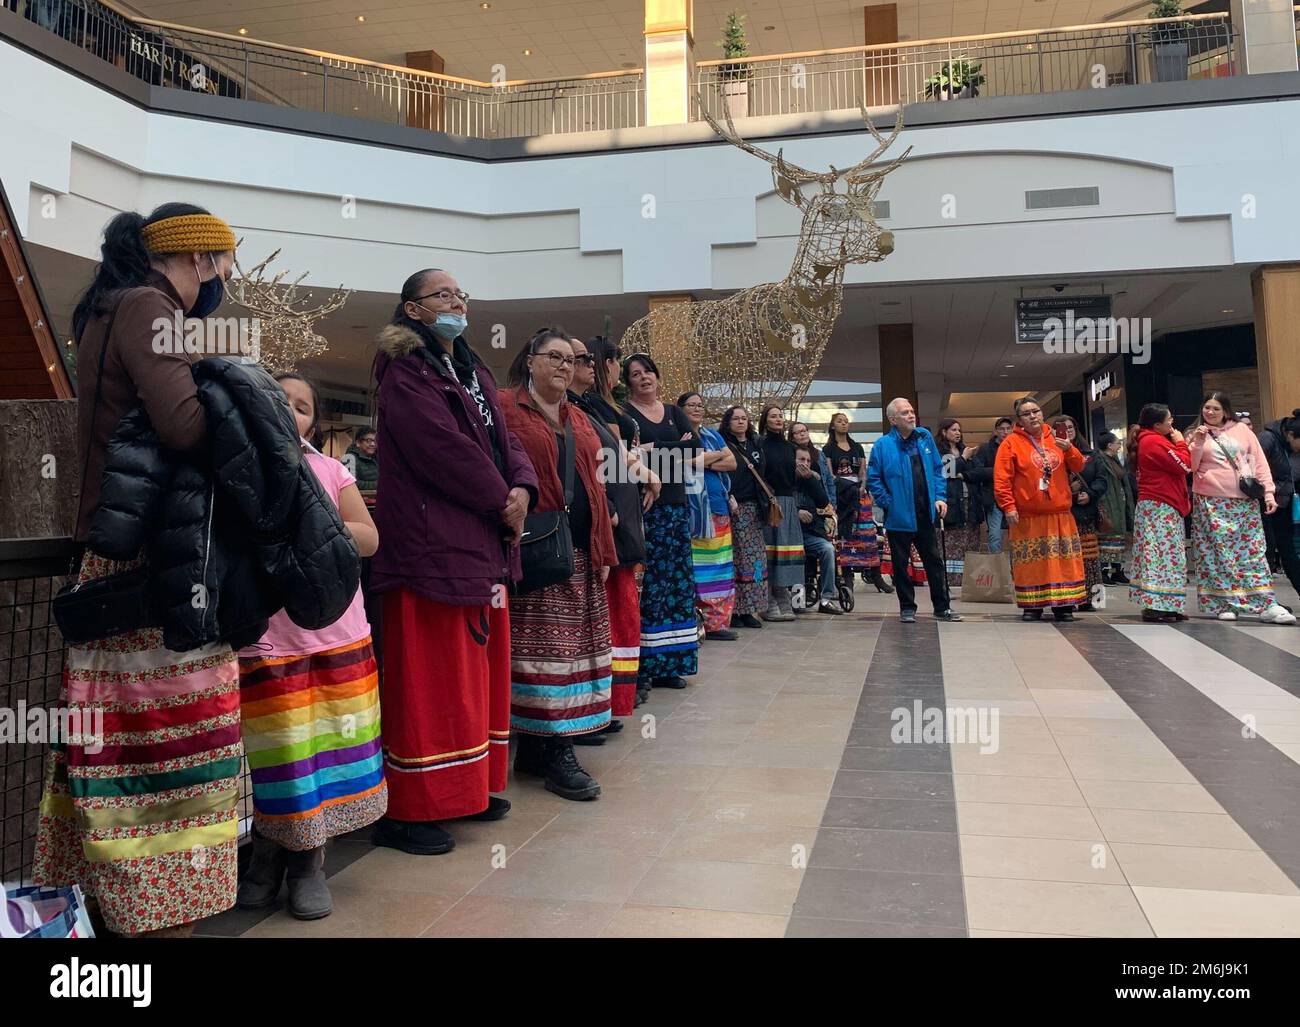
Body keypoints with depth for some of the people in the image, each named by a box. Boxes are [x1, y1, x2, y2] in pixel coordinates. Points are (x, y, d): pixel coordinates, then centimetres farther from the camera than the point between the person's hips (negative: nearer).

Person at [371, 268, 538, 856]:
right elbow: (445, 449, -17)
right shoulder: (405, 373, -7)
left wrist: (522, 489, -9)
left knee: (479, 670, 14)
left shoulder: (474, 374, 19)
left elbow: (504, 440, 11)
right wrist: (502, 504, -10)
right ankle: (408, 812, 5)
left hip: (483, 546, 9)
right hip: (430, 545, -9)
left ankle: (469, 786, 27)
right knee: (430, 679, -5)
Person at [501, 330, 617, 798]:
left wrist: (603, 551, 13)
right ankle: (556, 754, 2)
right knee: (542, 647, -5)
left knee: (573, 644, 8)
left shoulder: (579, 420, 20)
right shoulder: (505, 408, -2)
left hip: (580, 553, 8)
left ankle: (535, 747, 19)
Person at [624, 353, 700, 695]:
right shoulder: (624, 413, 2)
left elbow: (695, 447, 1)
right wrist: (675, 447, -14)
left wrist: (653, 449, -10)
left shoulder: (674, 412, 17)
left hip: (675, 506, 6)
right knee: (648, 583, -9)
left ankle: (669, 663, 13)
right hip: (642, 506, -5)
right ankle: (644, 667, -4)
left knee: (677, 581, 5)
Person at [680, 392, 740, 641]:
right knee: (694, 567, -8)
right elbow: (686, 459, -16)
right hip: (692, 510, -6)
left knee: (720, 565, 4)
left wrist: (704, 462, -4)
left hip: (718, 508, 6)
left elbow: (732, 462, 10)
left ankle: (717, 621, 8)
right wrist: (718, 455, -1)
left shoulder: (712, 435, 21)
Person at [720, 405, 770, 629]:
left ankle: (749, 608, 9)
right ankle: (733, 610, -3)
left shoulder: (755, 445, 18)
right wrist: (729, 498, -20)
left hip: (753, 508, 7)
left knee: (755, 557, 4)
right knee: (735, 558, -8)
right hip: (733, 507, -6)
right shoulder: (723, 445, -1)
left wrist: (764, 502, 15)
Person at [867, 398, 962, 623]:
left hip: (925, 514, 4)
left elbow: (937, 470, 12)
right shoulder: (883, 445, -8)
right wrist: (888, 503, -9)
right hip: (899, 517, -3)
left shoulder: (925, 437, 5)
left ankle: (942, 607, 19)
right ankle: (907, 608, 19)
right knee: (901, 564, 6)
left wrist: (940, 497, 2)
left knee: (934, 561, 9)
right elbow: (873, 479, -4)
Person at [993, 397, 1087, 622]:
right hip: (1027, 517, -4)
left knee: (1063, 561, 4)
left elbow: (1078, 467, 12)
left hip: (1060, 514, 4)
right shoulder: (1011, 442, -1)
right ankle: (1032, 606, 10)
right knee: (1030, 562, 0)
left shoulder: (1056, 439, 12)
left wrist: (1069, 449, -7)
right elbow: (1001, 479, -7)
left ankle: (1063, 605, 14)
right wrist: (1008, 507, -14)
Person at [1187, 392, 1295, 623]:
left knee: (1254, 552, -2)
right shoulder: (1197, 434, 9)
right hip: (1210, 504, -1)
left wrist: (1268, 492, 3)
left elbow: (1259, 462, 10)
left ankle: (1267, 605, -4)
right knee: (1218, 553, -4)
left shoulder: (1241, 430, 11)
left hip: (1245, 502, 1)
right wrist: (1198, 443, -11)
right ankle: (1224, 604, 3)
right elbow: (1190, 467, 0)